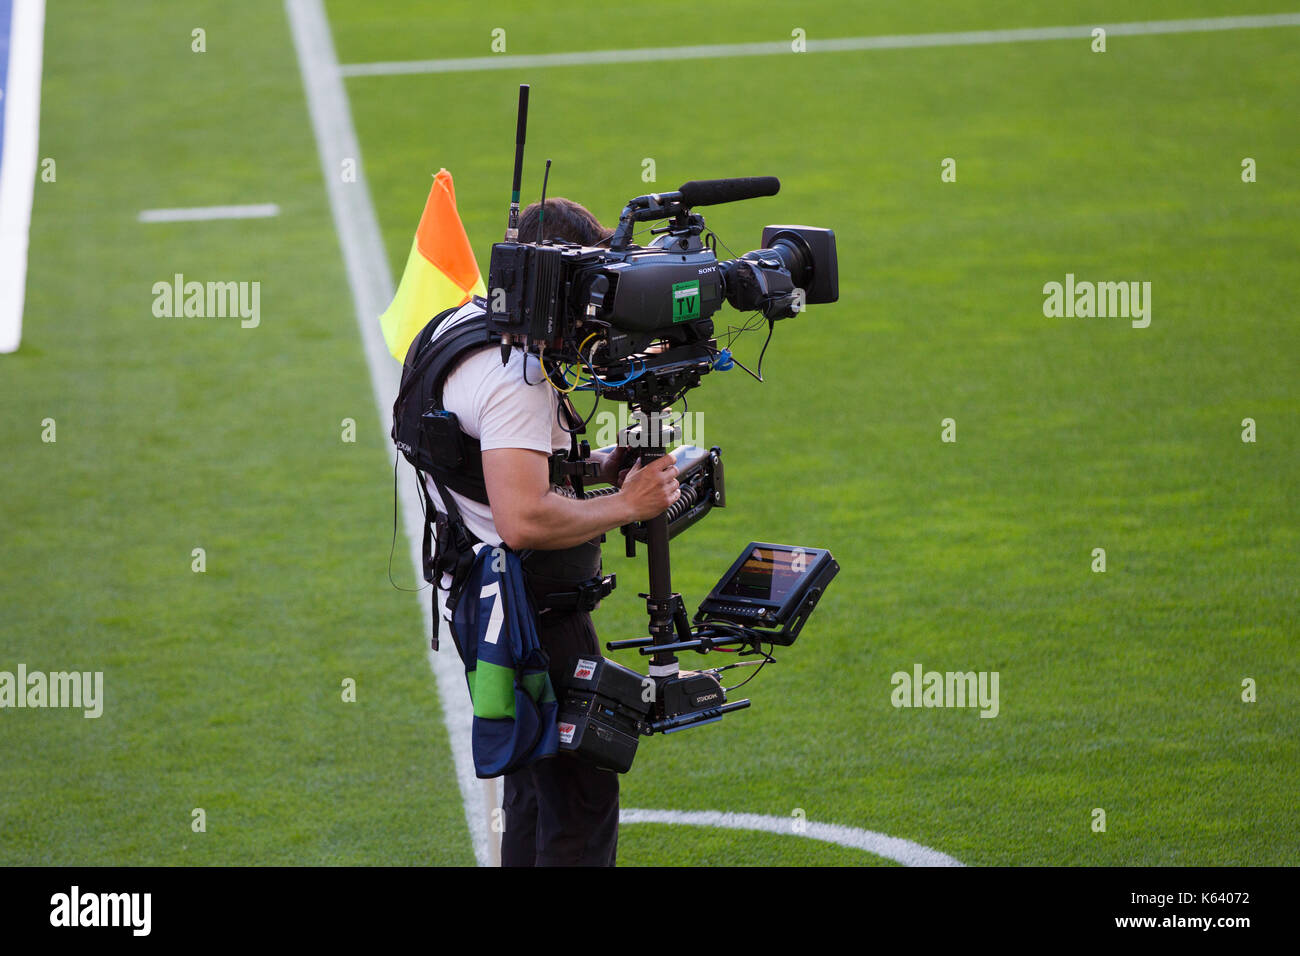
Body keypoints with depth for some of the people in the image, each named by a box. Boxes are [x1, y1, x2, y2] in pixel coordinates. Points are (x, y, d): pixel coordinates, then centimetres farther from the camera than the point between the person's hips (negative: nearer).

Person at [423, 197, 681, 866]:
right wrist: (625, 504, -19)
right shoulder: (517, 374, -23)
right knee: (581, 804, -7)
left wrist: (593, 468, 9)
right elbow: (523, 521, -32)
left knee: (532, 788, 20)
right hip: (535, 619, -11)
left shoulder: (456, 327, 10)